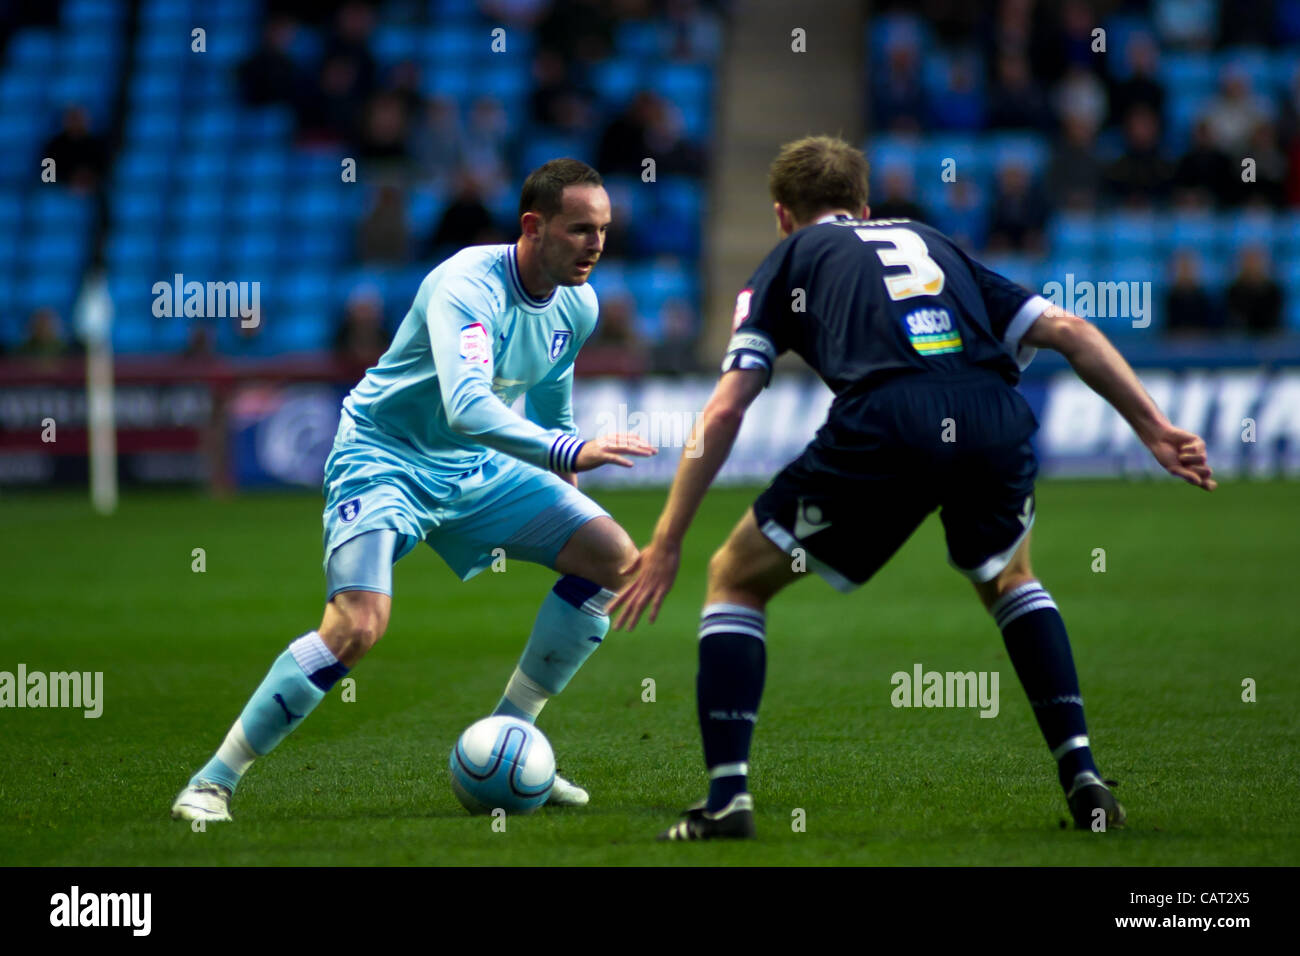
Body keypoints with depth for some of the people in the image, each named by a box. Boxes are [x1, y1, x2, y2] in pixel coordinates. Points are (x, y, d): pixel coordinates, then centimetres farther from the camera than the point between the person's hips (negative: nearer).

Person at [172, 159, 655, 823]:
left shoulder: (577, 306, -1)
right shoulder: (467, 286, -27)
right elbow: (466, 405, -44)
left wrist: (565, 487, 24)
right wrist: (570, 452, -51)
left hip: (472, 468, 8)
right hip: (384, 460, -8)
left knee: (615, 561, -1)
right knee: (359, 622, -28)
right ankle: (211, 783, -16)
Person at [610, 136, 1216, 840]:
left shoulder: (790, 259, 25)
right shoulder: (932, 245, 35)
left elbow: (725, 412, 14)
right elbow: (1068, 330, 24)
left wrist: (667, 543, 16)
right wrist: (1154, 428, 24)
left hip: (881, 423, -4)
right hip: (997, 424, 4)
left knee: (736, 579, 17)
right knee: (1009, 578, 35)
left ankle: (727, 798, 6)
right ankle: (1082, 777, 23)